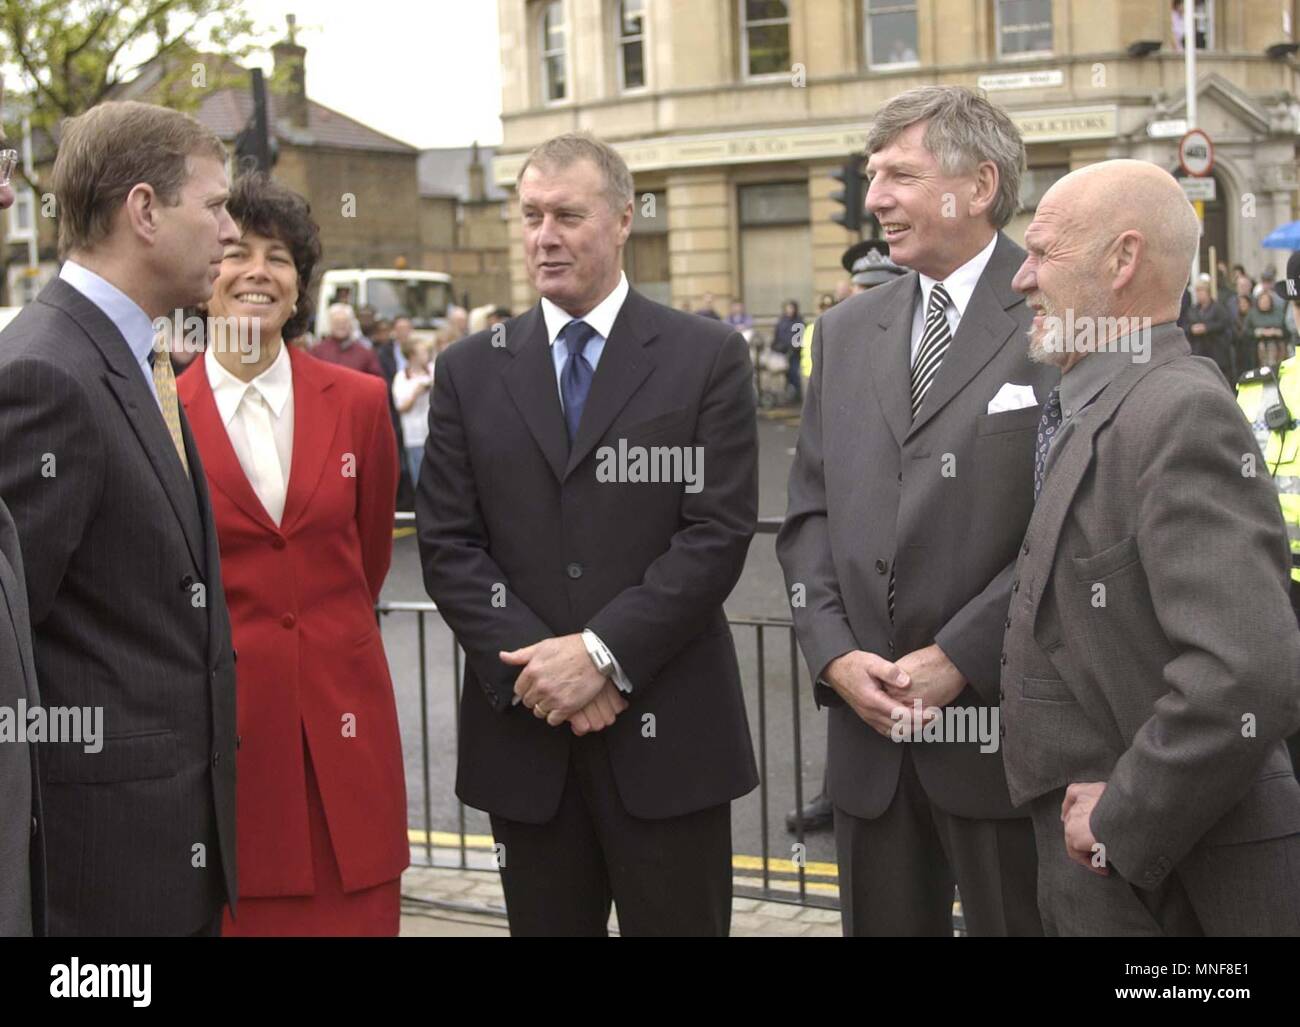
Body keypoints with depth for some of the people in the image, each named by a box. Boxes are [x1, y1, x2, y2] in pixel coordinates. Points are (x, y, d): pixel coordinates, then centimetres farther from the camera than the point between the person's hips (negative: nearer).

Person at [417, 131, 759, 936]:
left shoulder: (708, 357, 0)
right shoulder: (470, 372, 8)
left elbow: (719, 532, -7)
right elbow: (448, 545, 3)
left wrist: (602, 651, -14)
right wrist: (532, 665, -10)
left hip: (667, 729, -2)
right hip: (524, 727, 2)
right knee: (544, 923, 11)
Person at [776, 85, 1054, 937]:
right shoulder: (847, 332, 13)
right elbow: (809, 514, 12)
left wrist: (958, 658, -14)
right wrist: (834, 653, -2)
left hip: (1000, 719, -5)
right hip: (868, 722, 5)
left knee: (1016, 920, 6)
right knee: (882, 921, 14)